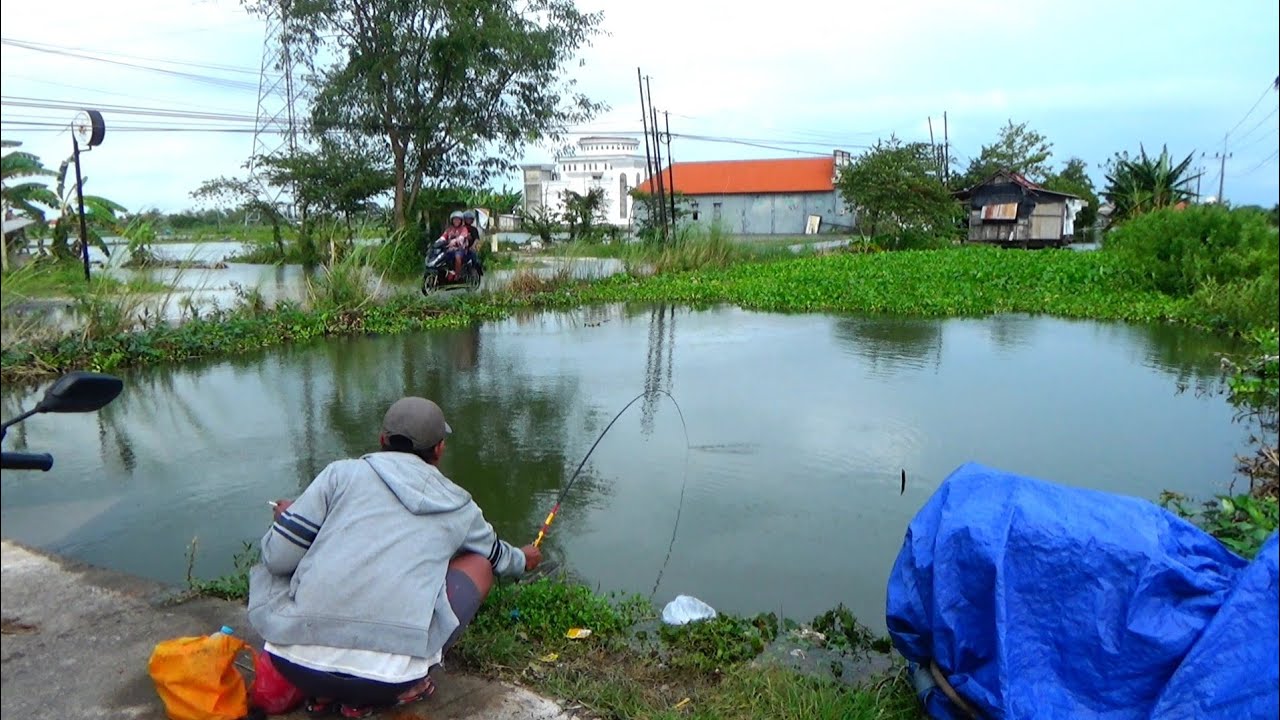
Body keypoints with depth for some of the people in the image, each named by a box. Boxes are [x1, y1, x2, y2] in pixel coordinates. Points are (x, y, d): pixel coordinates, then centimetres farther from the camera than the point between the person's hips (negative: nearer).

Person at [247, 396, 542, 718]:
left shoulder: (343, 473, 10)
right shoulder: (460, 508, 16)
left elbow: (278, 558, 6)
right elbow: (498, 556, 36)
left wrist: (286, 518, 30)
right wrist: (523, 560, 60)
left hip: (296, 662, 2)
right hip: (388, 674, -1)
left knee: (268, 569, 32)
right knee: (479, 565, 20)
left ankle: (323, 691, 16)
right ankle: (401, 685, 9)